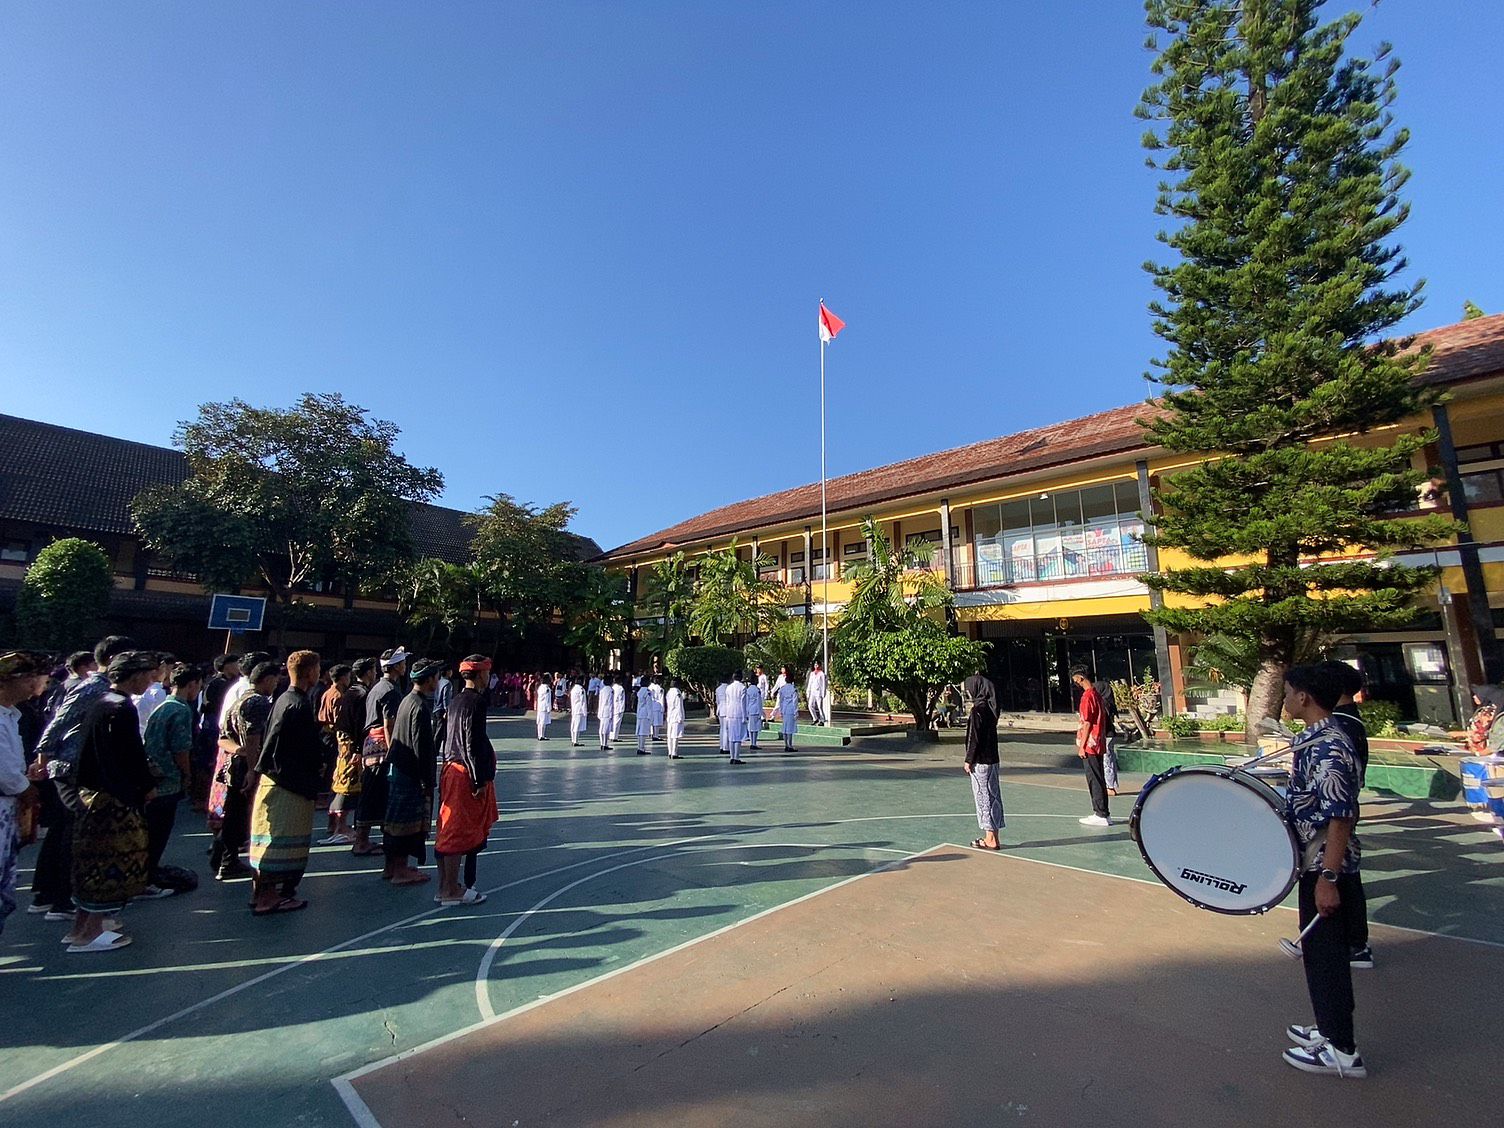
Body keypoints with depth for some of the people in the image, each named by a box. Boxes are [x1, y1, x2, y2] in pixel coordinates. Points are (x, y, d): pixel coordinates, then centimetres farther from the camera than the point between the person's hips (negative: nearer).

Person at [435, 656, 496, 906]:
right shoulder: (476, 701, -17)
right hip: (466, 773, -9)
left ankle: (444, 886, 26)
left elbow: (448, 738, 14)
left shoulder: (456, 700, 11)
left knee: (448, 830, 15)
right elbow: (473, 743, -20)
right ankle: (452, 891, 10)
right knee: (460, 832, 0)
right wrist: (480, 780, -17)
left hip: (451, 769, 9)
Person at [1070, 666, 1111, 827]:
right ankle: (1102, 813, 20)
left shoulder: (1087, 696, -17)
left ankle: (1101, 815, 2)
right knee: (1098, 780, 14)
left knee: (1095, 781, -3)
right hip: (1098, 745, 9)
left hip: (1089, 746, -9)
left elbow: (1087, 723, -19)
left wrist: (1082, 746, -14)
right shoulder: (1096, 695, 12)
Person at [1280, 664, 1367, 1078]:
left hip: (1325, 864, -9)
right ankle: (1330, 1029, 34)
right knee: (1319, 948, 20)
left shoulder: (1328, 748, -24)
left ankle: (1342, 1051, 17)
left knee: (1325, 951, 3)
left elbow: (1341, 818, -25)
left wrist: (1328, 878, -23)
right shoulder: (1314, 740, 6)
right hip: (1317, 861, 9)